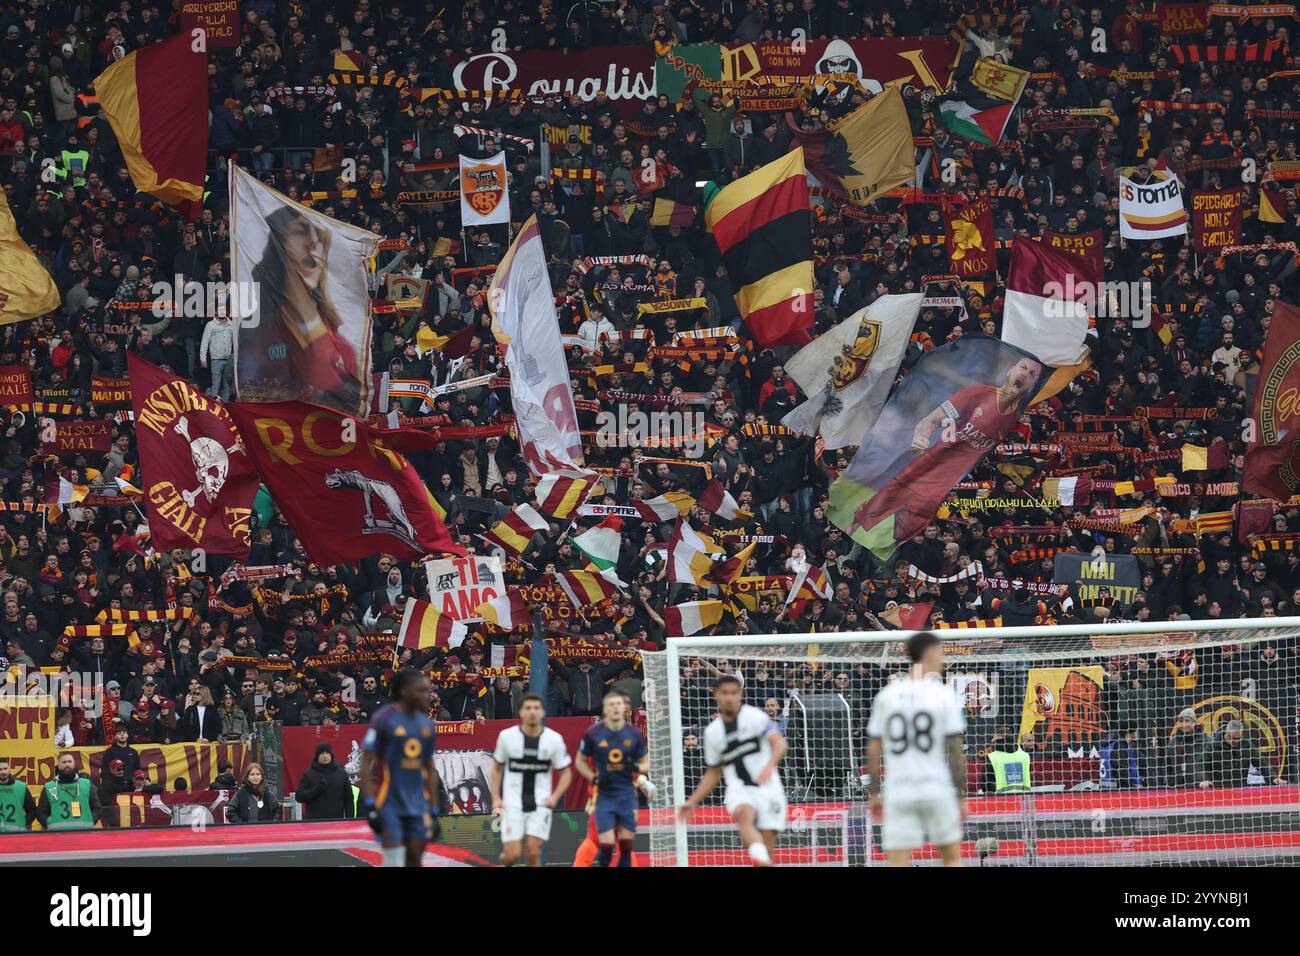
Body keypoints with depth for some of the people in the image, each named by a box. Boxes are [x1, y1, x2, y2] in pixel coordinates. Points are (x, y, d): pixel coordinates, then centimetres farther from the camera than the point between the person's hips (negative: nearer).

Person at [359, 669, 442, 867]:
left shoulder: (425, 723, 11)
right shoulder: (383, 719, -8)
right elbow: (366, 764, -10)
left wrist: (434, 811, 16)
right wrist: (369, 805, -17)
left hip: (417, 804, 6)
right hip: (389, 803, -6)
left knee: (415, 860, 6)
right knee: (394, 861, -9)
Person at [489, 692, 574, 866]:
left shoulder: (554, 739, -3)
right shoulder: (507, 736, -3)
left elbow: (566, 773, 6)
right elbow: (496, 768, 10)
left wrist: (555, 797, -10)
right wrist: (496, 798, 0)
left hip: (540, 804, 0)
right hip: (513, 804, 0)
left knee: (532, 851, -10)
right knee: (512, 854, -7)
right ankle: (504, 862, 29)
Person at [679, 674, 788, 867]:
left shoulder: (754, 716, 1)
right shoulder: (712, 731, 14)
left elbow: (779, 742, -12)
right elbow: (714, 773, 24)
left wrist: (769, 766, -31)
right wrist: (693, 801, 18)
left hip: (767, 787, -1)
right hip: (740, 790, 1)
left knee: (767, 842, -10)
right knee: (745, 815, -33)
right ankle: (761, 860, -59)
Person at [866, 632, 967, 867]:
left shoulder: (886, 695, 5)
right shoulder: (944, 693, -2)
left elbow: (873, 750, 5)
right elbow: (956, 750, -3)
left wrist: (874, 793, 13)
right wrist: (961, 795, 3)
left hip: (898, 792, 2)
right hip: (937, 790, -2)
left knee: (897, 863, -1)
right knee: (952, 857, 12)